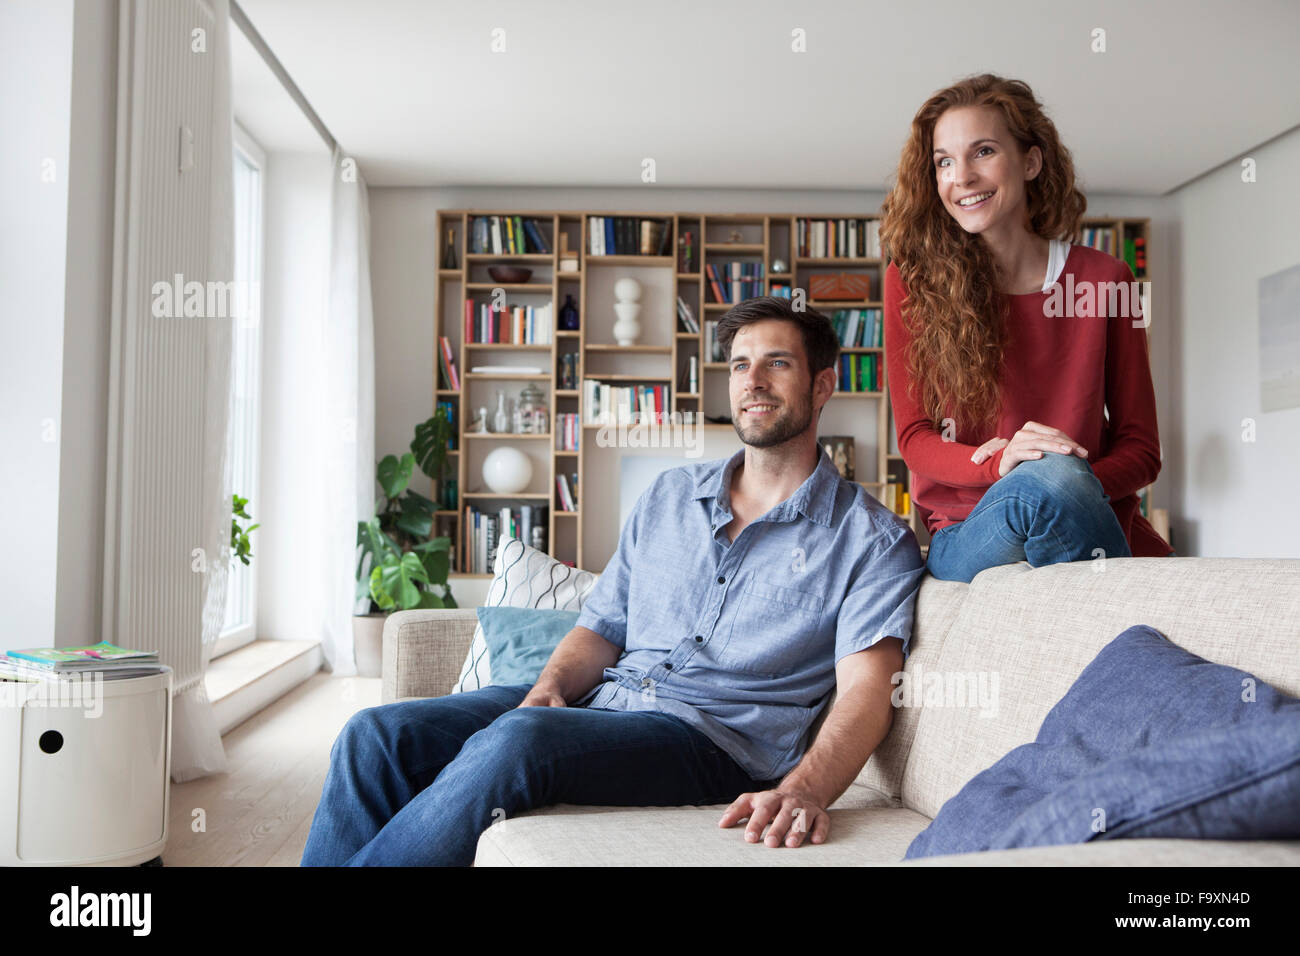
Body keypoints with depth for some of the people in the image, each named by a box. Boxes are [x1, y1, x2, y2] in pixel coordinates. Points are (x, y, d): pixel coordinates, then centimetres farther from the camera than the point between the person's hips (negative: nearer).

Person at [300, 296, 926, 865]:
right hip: (603, 701, 6)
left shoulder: (873, 540, 1)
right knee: (377, 735, -13)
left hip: (714, 737, -5)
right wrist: (551, 687, -5)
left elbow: (866, 691, -12)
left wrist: (802, 791, -32)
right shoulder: (667, 497, 18)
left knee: (517, 740, -33)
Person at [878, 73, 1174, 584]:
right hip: (964, 538, -1)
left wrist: (1079, 485, -16)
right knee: (1049, 476, -34)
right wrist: (999, 466, -22)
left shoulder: (1103, 280, 4)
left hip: (1090, 526, 2)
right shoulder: (913, 278, 1)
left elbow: (1141, 449, 6)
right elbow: (914, 437, -1)